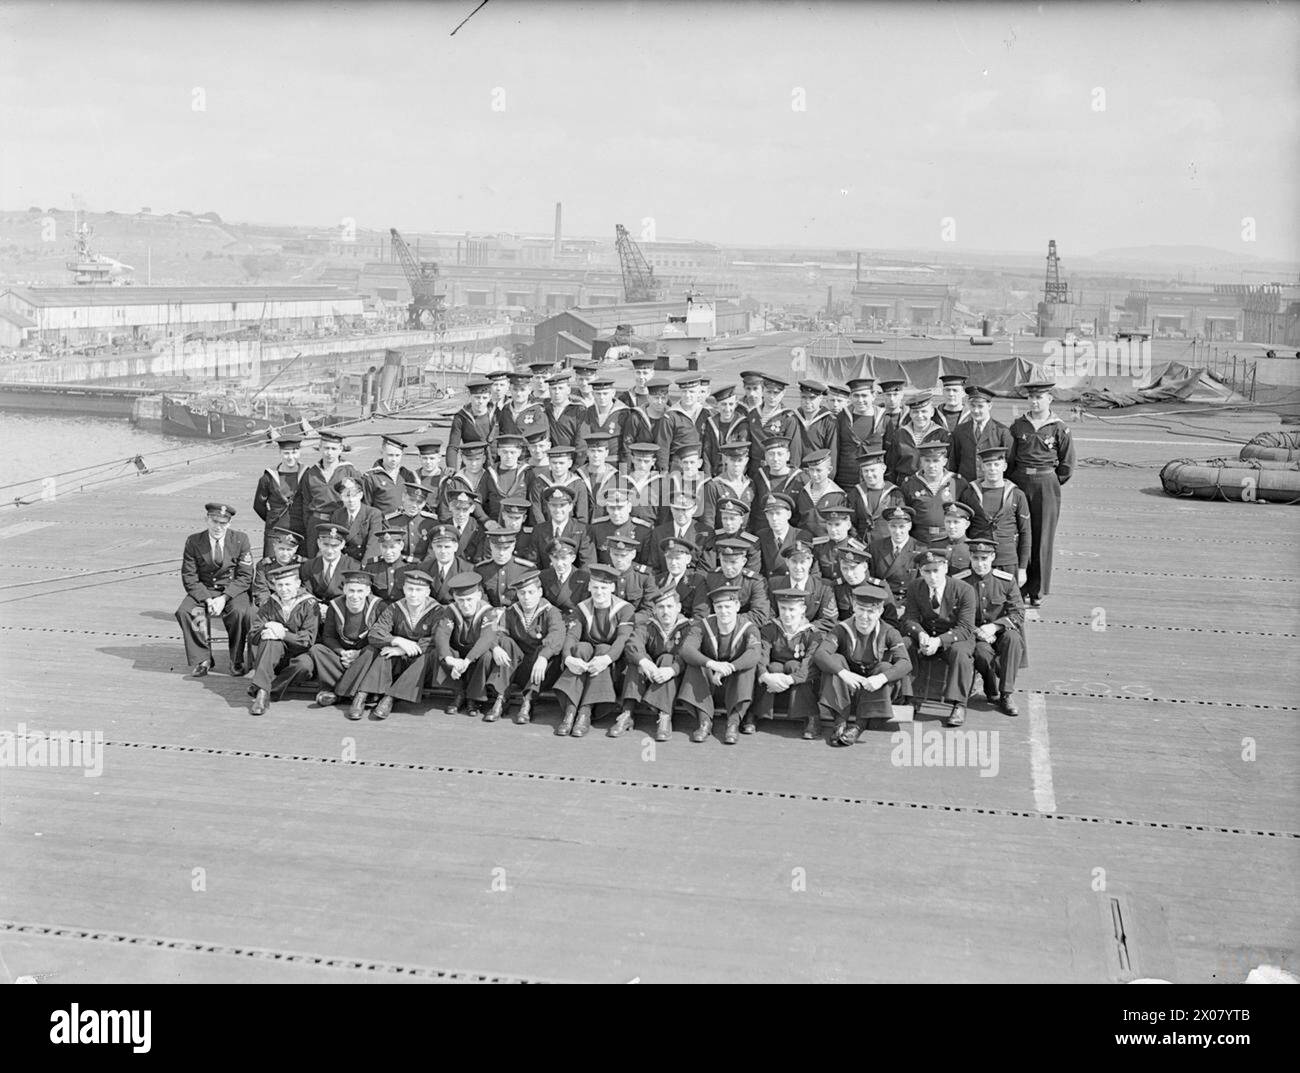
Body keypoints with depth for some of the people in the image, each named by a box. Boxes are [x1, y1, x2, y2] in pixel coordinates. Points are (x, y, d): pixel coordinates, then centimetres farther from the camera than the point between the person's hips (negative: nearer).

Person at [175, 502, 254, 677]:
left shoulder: (240, 540, -6)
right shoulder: (193, 541, -5)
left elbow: (245, 576, -6)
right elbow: (189, 577, -4)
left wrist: (224, 598, -19)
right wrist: (207, 600, -20)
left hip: (233, 590, -1)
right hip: (203, 591, 2)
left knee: (242, 612, -33)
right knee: (184, 612, -28)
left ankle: (236, 661, -11)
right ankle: (202, 659, -10)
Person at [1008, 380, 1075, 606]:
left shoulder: (1059, 429, -2)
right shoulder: (1018, 425, 5)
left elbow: (1067, 464, 3)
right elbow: (1008, 456, 13)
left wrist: (1051, 483, 5)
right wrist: (1014, 480, 9)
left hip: (1046, 485, -2)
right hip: (1019, 483, 2)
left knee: (1042, 538, 1)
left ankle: (1037, 591, 9)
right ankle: (1020, 587, 9)